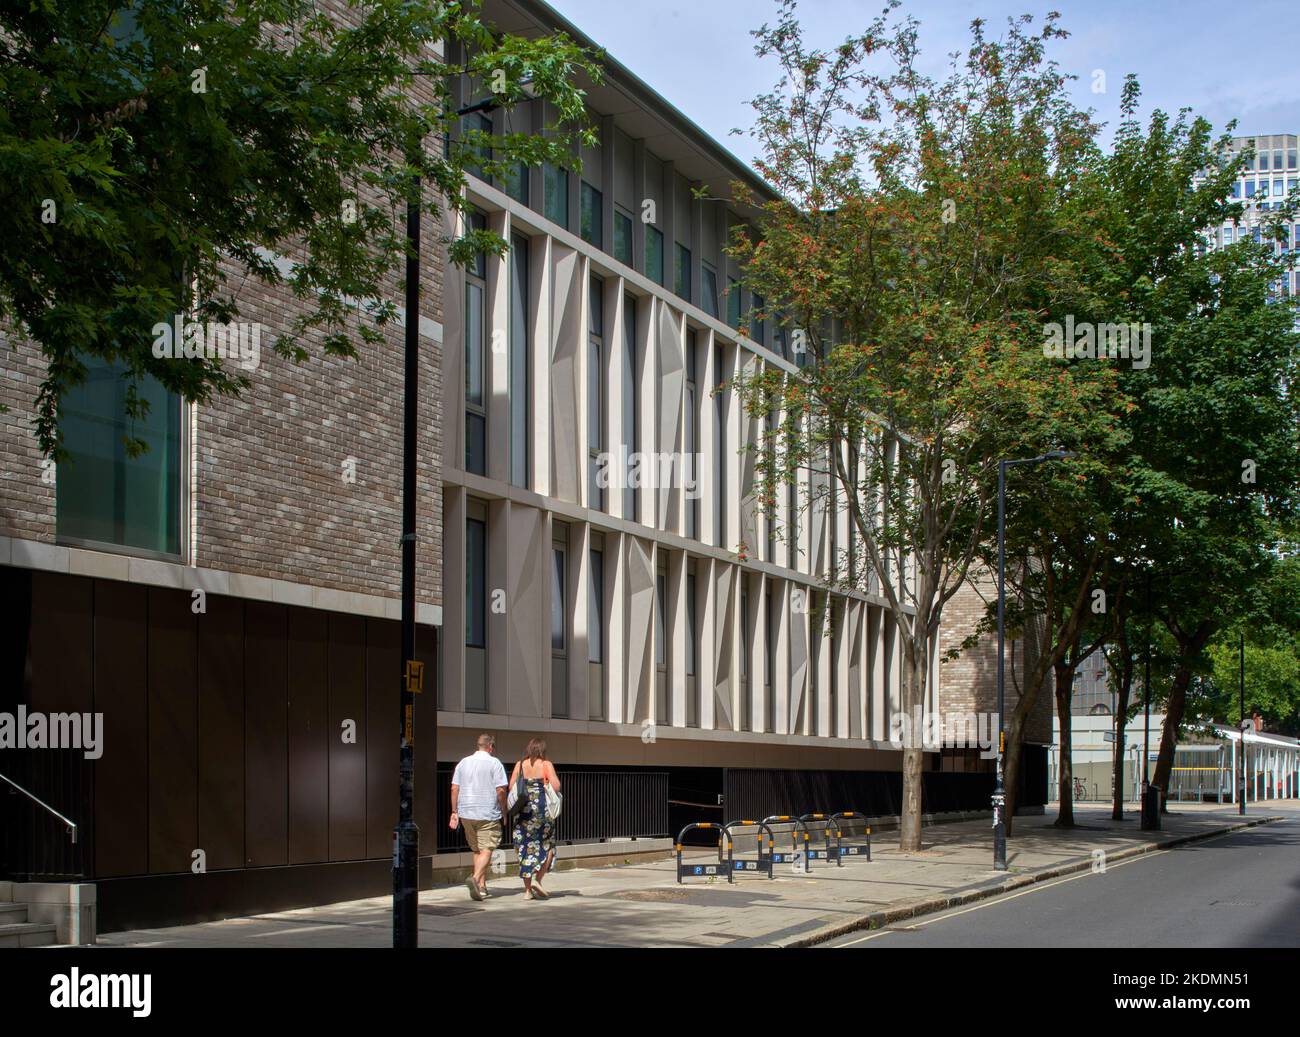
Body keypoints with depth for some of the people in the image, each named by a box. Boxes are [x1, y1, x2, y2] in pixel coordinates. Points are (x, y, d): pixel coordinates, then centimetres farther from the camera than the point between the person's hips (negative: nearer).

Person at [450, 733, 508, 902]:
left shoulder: (463, 763, 9)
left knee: (477, 850, 16)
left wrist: (454, 812, 11)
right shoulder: (494, 763, -6)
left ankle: (481, 887, 16)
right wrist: (503, 811, 2)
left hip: (466, 814, 5)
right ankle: (475, 878, -28)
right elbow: (500, 790, -11)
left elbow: (454, 788, 7)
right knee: (486, 850, -5)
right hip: (488, 815, -5)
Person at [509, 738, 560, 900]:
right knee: (547, 846, 13)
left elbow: (511, 786, 0)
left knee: (525, 849, 8)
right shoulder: (546, 765, -4)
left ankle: (527, 890, 9)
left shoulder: (520, 765, 4)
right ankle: (537, 880, -3)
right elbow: (556, 786, -12)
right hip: (541, 809, -3)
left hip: (523, 809, 3)